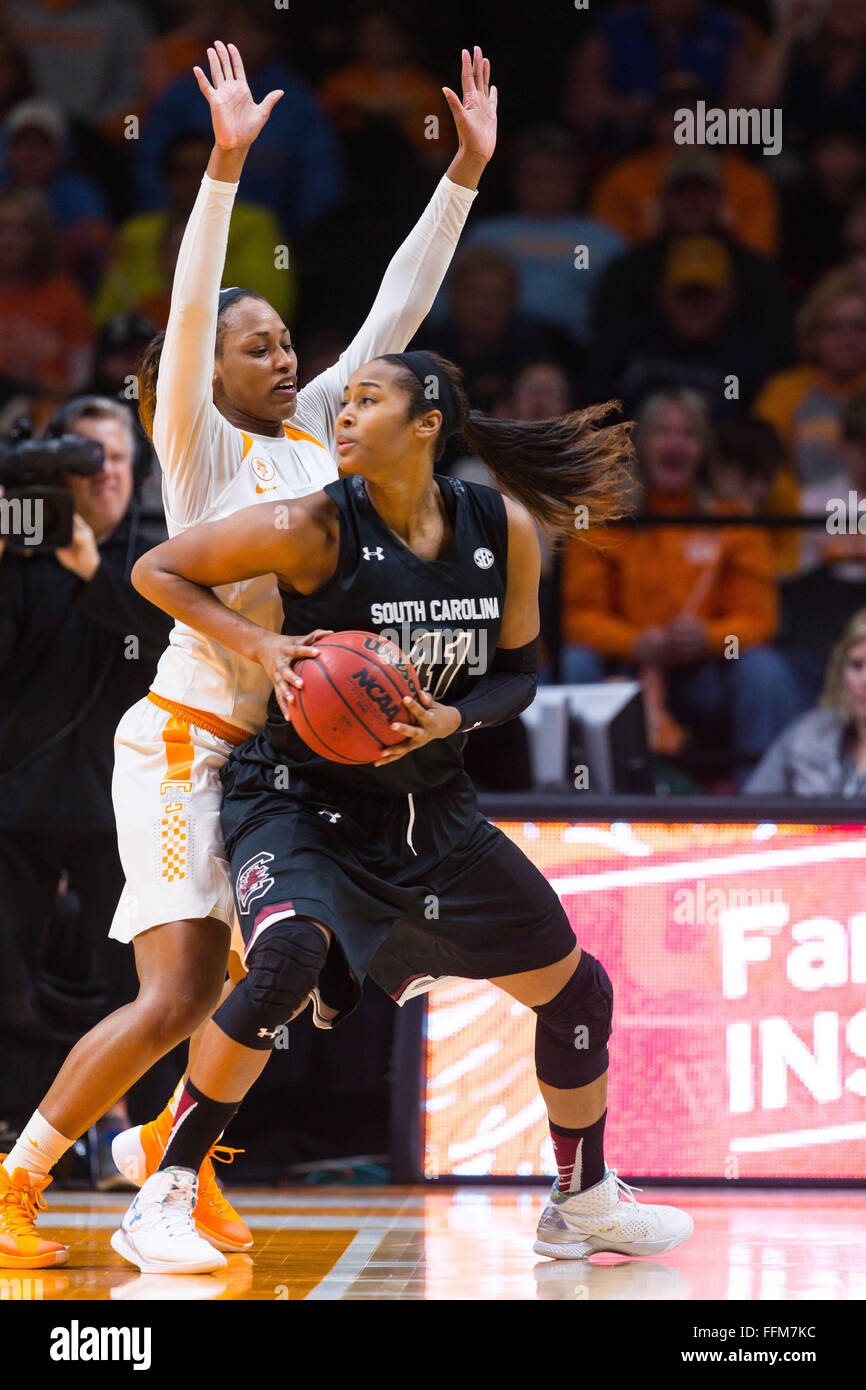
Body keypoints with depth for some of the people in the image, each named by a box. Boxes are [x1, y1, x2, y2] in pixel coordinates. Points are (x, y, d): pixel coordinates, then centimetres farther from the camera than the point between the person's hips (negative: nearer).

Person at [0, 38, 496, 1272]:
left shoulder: (315, 427, 8)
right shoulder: (197, 443, -8)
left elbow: (396, 311, 7)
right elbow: (189, 308, -22)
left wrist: (466, 171, 2)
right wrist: (225, 164, -32)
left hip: (283, 744, 7)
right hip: (187, 741, -7)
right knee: (177, 997, -15)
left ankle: (177, 1144, 28)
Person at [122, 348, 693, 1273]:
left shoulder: (504, 531, -6)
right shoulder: (317, 529, -17)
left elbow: (517, 672, 5)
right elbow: (156, 571, -10)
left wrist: (451, 721, -16)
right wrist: (264, 646, -22)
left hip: (429, 806, 5)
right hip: (300, 795, -5)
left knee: (575, 988, 10)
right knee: (288, 960, -34)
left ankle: (584, 1205, 33)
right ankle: (159, 1199, -22)